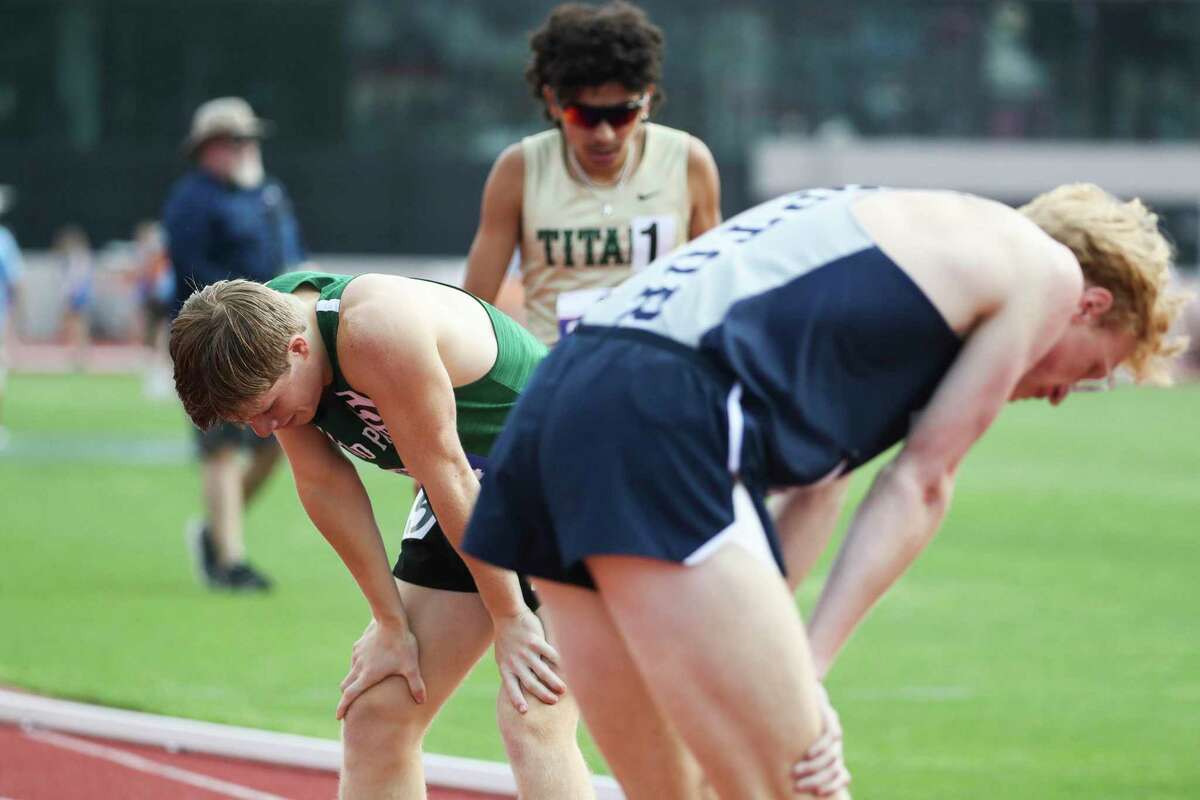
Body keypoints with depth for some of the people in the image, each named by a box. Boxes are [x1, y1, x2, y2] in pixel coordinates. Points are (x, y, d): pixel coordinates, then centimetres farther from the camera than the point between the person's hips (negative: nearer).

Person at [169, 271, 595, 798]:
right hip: (472, 502, 8)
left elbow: (443, 469, -26)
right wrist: (391, 624, 0)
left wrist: (508, 616, -18)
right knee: (375, 714, 3)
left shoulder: (378, 328, -32)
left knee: (530, 722, -22)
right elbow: (324, 483, -2)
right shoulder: (260, 328, -9)